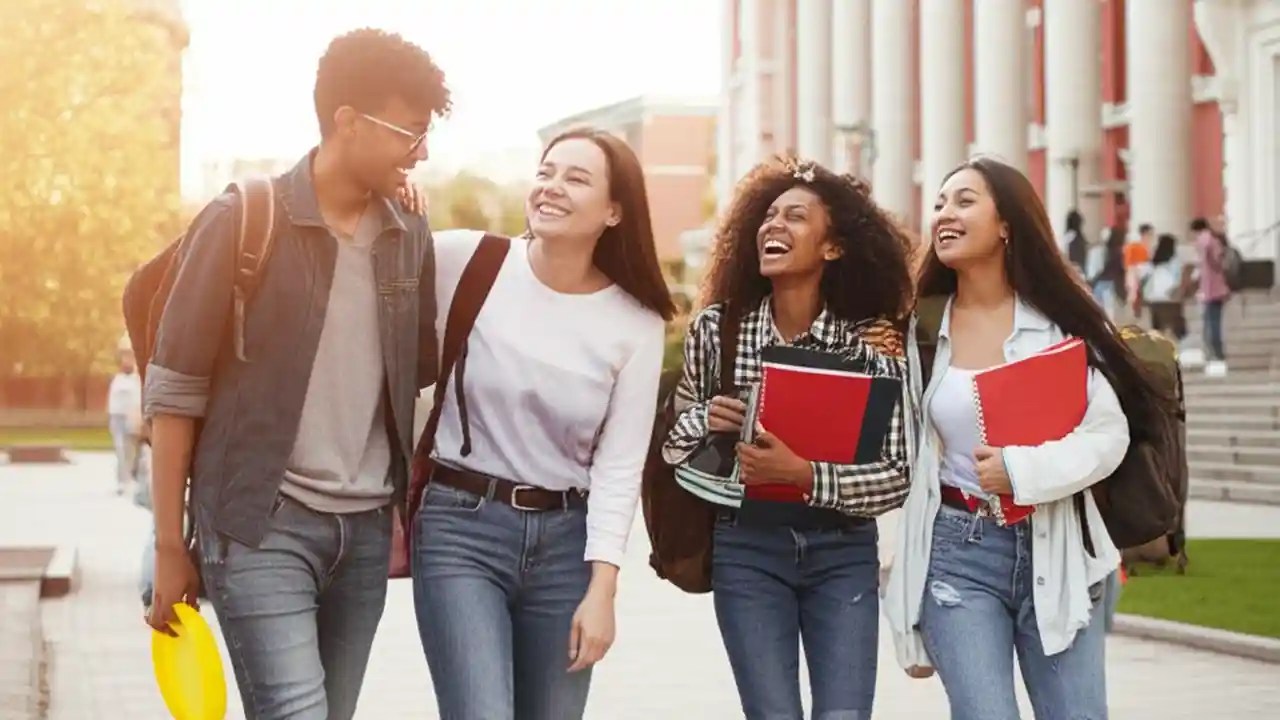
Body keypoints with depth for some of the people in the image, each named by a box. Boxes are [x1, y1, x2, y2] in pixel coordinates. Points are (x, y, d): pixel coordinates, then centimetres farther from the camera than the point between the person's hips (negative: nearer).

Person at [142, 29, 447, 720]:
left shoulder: (410, 239, 7)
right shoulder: (243, 222, -8)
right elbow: (176, 390, -6)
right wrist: (170, 545, -5)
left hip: (365, 528, 5)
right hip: (261, 524, -5)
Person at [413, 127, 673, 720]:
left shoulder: (637, 325, 0)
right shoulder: (462, 261, -6)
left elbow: (619, 466, 0)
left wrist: (601, 589, -6)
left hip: (566, 539, 3)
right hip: (460, 526, -3)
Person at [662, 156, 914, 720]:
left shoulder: (872, 341, -6)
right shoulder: (717, 327, -1)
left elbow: (896, 476, -9)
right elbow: (672, 435, 9)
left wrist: (805, 474, -23)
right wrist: (705, 420, -13)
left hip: (844, 553, 0)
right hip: (746, 550, 0)